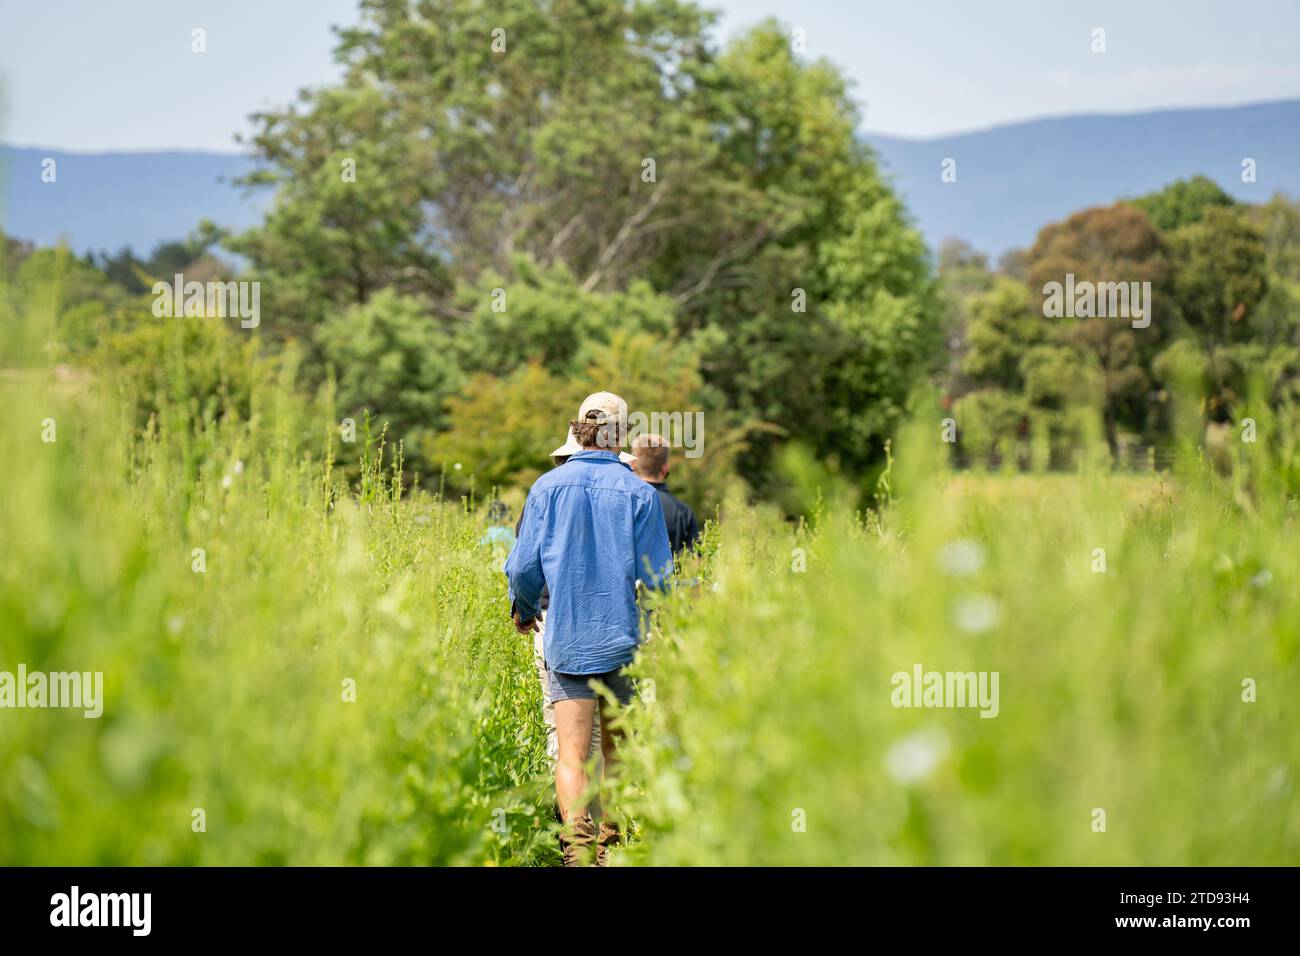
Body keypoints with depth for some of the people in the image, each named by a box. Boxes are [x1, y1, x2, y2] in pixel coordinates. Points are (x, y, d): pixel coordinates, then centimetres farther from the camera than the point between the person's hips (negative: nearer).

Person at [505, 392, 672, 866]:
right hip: (621, 639, 0)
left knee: (571, 750, -5)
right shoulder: (639, 493, -4)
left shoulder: (548, 487, -2)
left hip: (565, 638, 0)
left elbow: (525, 566, 1)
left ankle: (578, 847, -23)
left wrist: (523, 610, 21)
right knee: (615, 746, 18)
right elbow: (657, 577, -4)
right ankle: (610, 841, 30)